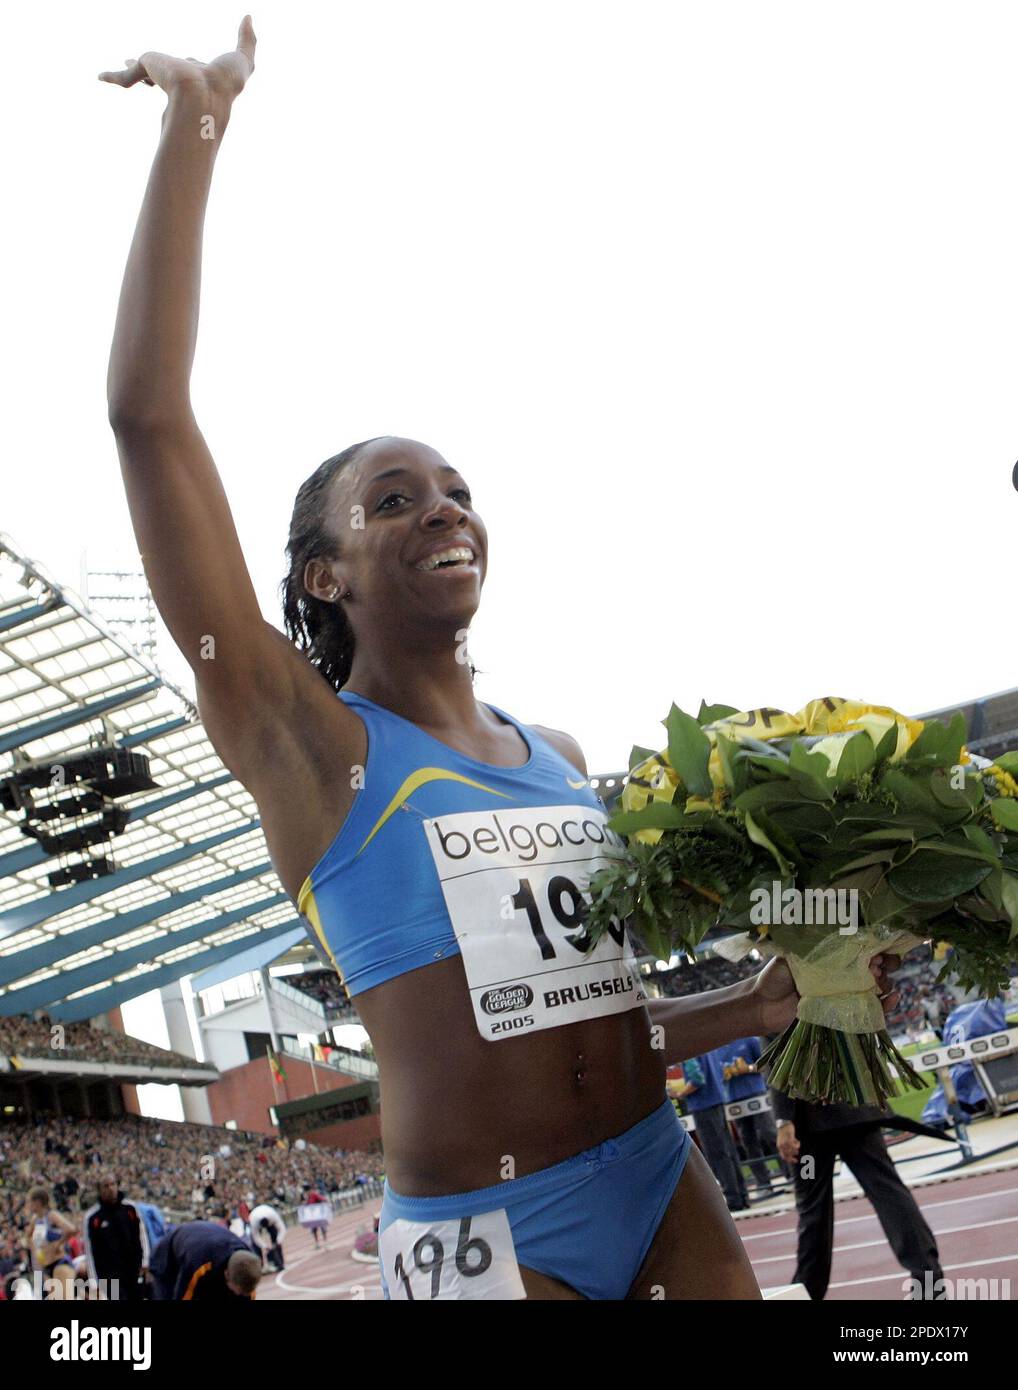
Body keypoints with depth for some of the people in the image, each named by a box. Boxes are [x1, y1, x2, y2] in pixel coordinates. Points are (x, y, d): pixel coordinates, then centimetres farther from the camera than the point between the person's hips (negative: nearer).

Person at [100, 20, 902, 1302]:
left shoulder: (558, 756, 11)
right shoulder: (301, 739, -6)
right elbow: (148, 418, -16)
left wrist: (759, 1008, 3)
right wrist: (195, 127, -13)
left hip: (667, 1186, 5)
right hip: (482, 1237, -5)